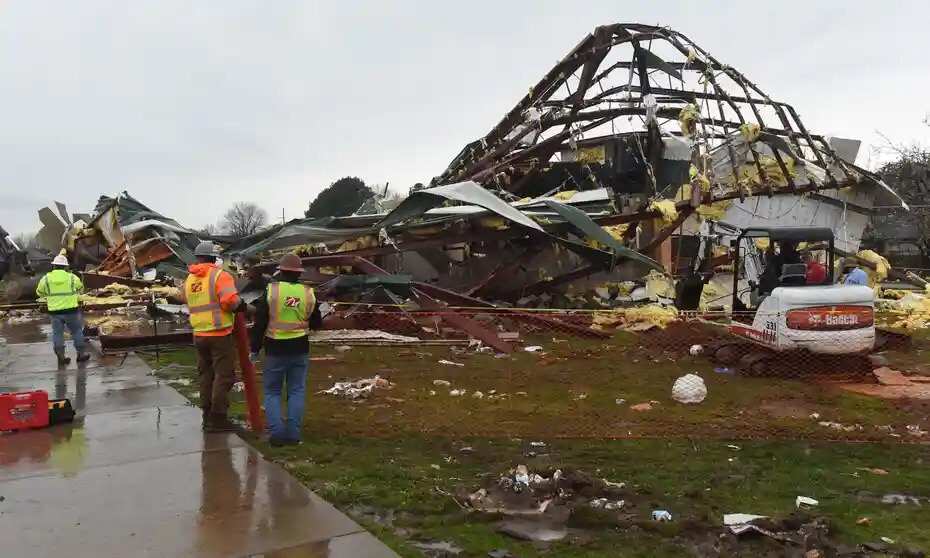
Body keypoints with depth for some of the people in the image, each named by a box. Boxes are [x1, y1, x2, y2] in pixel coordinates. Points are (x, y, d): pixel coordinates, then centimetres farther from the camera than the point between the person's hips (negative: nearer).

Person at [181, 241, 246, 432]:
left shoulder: (189, 280, 9)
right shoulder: (219, 275, -12)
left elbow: (185, 299, 21)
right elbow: (230, 300, -24)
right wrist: (240, 305, -6)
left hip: (199, 335, 7)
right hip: (220, 334, -7)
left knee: (206, 375, 16)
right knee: (223, 376, 0)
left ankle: (208, 417, 22)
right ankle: (218, 419, 2)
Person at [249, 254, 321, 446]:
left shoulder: (271, 290, -10)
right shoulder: (308, 293, -2)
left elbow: (259, 323, -8)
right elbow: (316, 323, 9)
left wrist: (254, 349, 1)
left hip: (275, 350, -2)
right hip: (300, 349, 2)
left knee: (272, 391, 10)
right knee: (296, 391, 10)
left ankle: (277, 433, 2)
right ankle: (293, 434, 8)